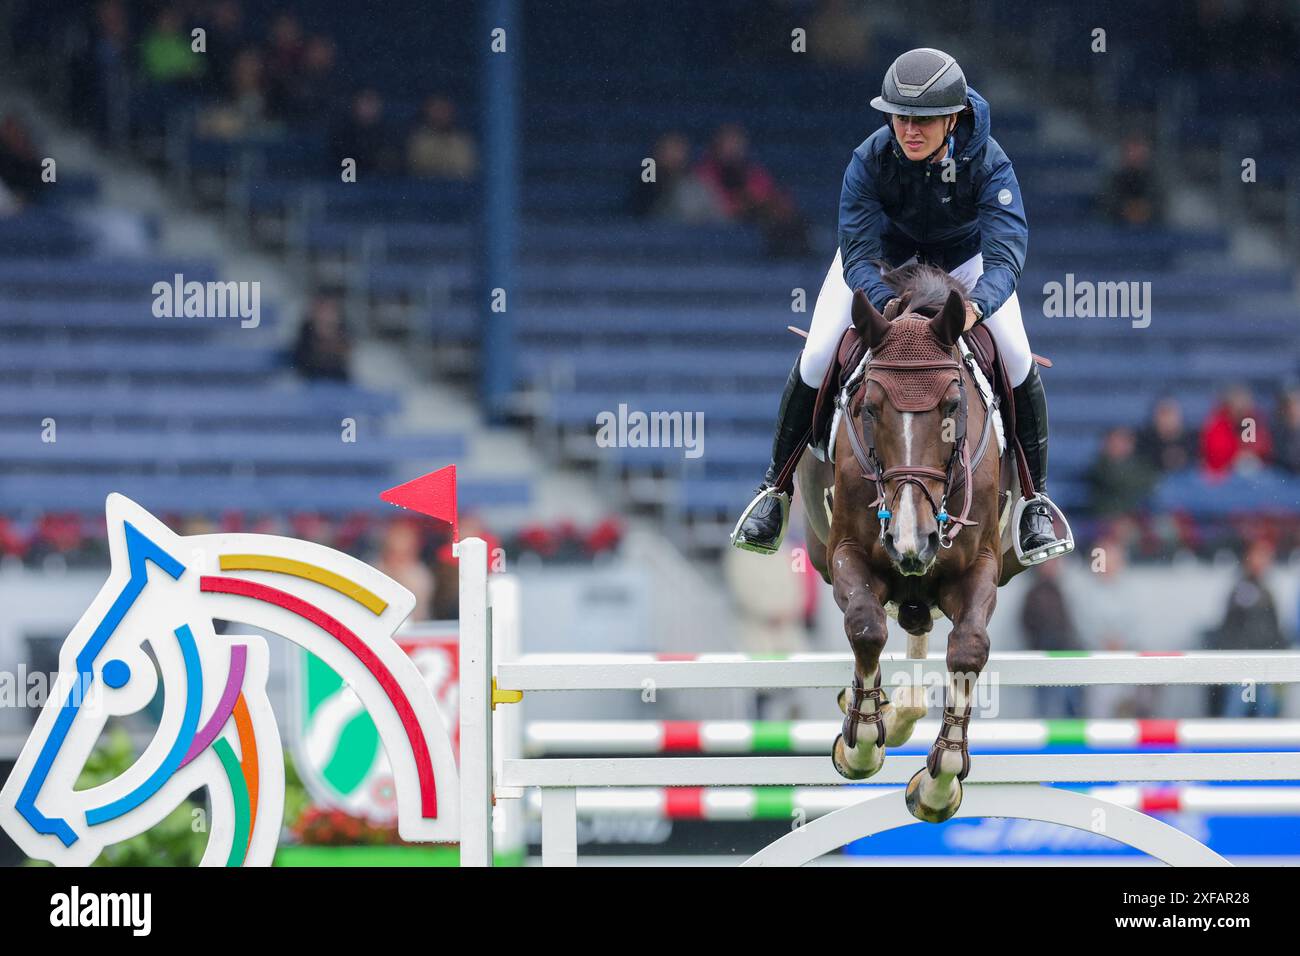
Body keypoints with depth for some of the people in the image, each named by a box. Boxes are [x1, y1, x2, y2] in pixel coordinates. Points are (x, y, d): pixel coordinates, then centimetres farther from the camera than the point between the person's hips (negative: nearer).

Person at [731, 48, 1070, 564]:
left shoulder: (988, 163, -34)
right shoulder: (870, 160, -32)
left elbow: (1006, 252, -43)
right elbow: (858, 252, -34)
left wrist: (975, 305, -64)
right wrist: (887, 304, -55)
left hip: (964, 253, 0)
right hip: (884, 246, 0)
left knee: (1018, 360, -16)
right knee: (816, 358, -13)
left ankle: (1036, 501, 1)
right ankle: (776, 487, 7)